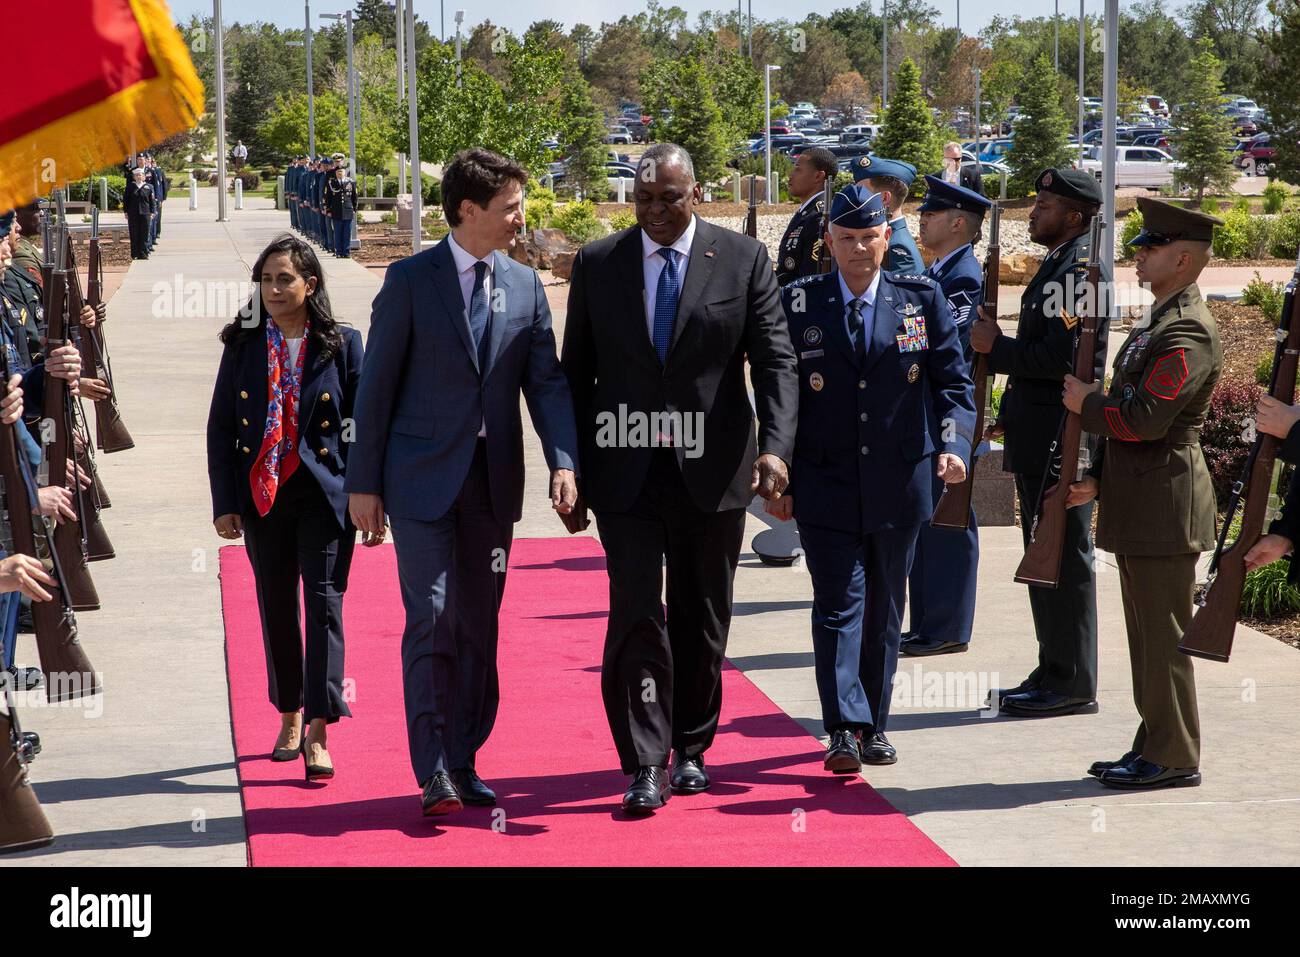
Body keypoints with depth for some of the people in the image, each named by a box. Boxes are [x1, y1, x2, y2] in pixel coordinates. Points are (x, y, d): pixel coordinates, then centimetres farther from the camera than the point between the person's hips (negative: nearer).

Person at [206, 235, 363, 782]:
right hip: (261, 496, 3)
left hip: (324, 495, -3)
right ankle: (290, 717, 28)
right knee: (276, 608, 12)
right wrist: (224, 502, 1)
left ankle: (318, 734, -9)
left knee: (323, 604, -9)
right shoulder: (243, 345, 5)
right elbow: (221, 427, 7)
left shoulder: (342, 344, -2)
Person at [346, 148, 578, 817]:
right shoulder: (410, 280, -4)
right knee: (432, 619, -10)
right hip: (422, 476, -4)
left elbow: (546, 380, 5)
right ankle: (433, 773, -7)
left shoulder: (525, 285, 8)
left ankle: (463, 764, 17)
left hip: (494, 478, 4)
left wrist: (563, 461, -10)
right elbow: (378, 386, -2)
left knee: (479, 624, 8)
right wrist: (364, 483, -4)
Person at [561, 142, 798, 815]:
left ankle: (690, 748, 26)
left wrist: (775, 447, -17)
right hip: (625, 472, 0)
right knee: (636, 614, -9)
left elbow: (775, 361, -3)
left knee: (702, 619, 10)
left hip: (710, 473, 0)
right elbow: (577, 372, 8)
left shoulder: (743, 260, 1)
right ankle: (645, 765, -6)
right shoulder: (596, 265, 4)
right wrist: (572, 468, 3)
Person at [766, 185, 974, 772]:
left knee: (884, 612, 11)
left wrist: (954, 443, -13)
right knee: (839, 603, -10)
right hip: (825, 484, -2)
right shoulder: (798, 304, 0)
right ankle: (844, 730, -13)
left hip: (899, 482, 2)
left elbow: (952, 381, 4)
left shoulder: (922, 298, 3)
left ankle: (873, 727, 21)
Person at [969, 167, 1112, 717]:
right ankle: (1054, 673, 23)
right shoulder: (1056, 265, 17)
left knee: (1066, 561, -4)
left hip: (1062, 443, -11)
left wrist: (996, 347, -14)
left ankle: (1073, 685, 2)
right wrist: (1009, 415, 18)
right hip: (1039, 442, 11)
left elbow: (1061, 357, -24)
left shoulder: (1079, 271, -16)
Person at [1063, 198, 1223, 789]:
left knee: (1162, 638, -4)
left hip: (1164, 510, -10)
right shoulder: (1160, 324, 17)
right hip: (1139, 505, 10)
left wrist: (1086, 403, -8)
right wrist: (1098, 480, 14)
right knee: (1148, 635, 14)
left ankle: (1174, 760, 3)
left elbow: (1144, 418, -25)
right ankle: (1156, 747, 22)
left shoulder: (1187, 333, -17)